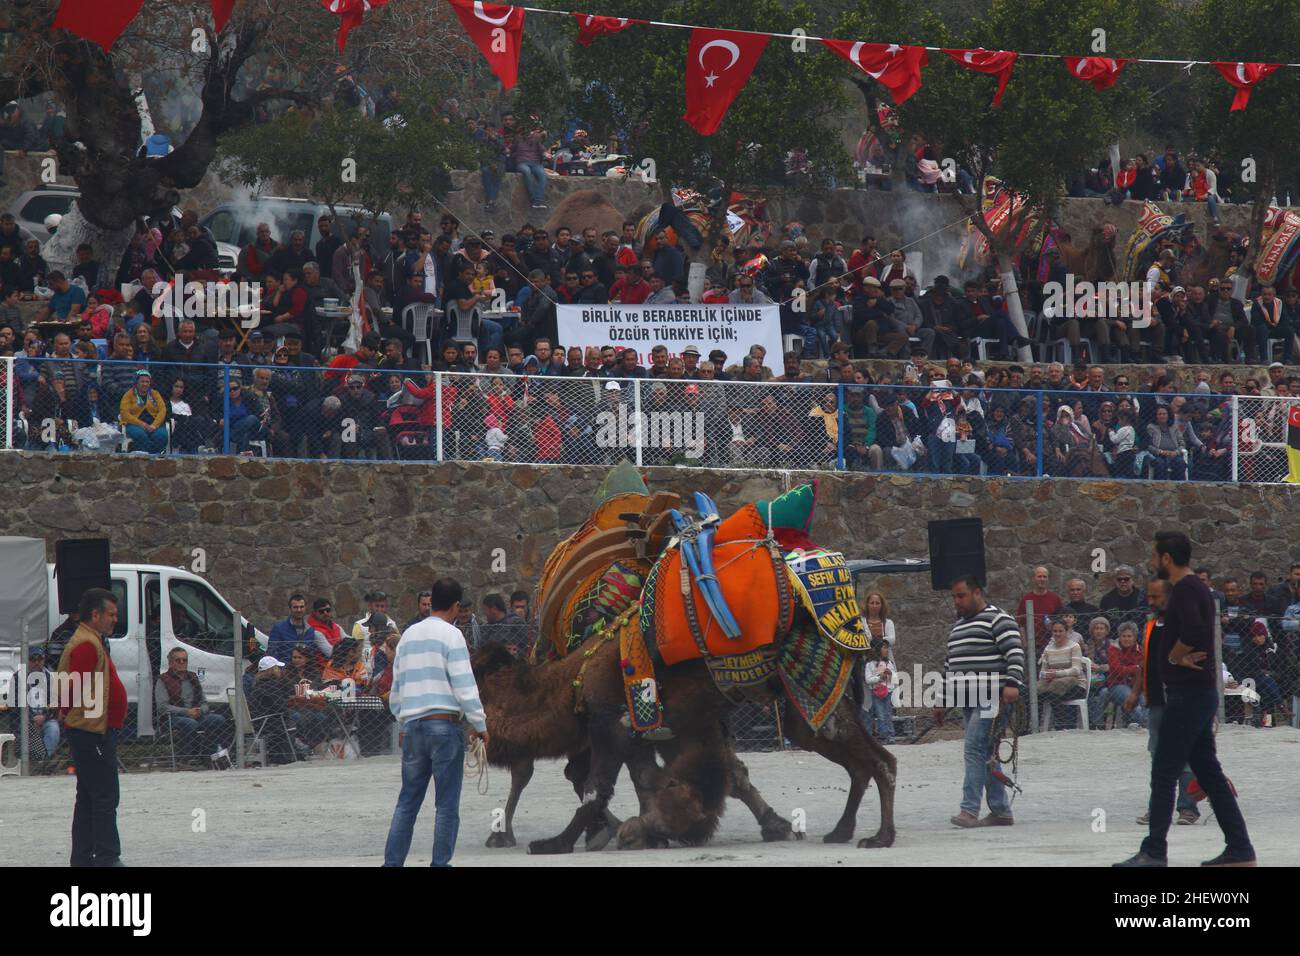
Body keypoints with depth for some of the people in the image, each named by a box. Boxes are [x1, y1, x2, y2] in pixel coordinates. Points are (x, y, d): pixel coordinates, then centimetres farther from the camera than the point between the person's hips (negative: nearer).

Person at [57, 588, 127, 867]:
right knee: (105, 798, -11)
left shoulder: (92, 643, 20)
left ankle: (83, 858, 17)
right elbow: (82, 690, -23)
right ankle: (107, 859, -12)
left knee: (88, 797, 14)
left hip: (88, 734, 11)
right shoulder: (87, 645, -15)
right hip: (93, 733, -11)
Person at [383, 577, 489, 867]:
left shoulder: (409, 636, 15)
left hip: (412, 726, 6)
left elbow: (396, 689, 19)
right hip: (444, 724, -6)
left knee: (407, 802, 8)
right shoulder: (451, 635, -4)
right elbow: (464, 685, -10)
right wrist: (480, 725, -3)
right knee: (447, 805, -1)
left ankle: (392, 862, 3)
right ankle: (440, 863, -4)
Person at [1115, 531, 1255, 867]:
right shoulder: (1197, 588, 17)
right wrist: (1177, 656, 3)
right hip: (1200, 692, 10)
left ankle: (1154, 852, -5)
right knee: (1208, 771, 11)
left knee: (1164, 772, -6)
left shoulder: (1184, 590, -15)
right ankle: (1239, 848, 11)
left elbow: (1193, 631, -31)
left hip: (1188, 695, -10)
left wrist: (1174, 657, -14)